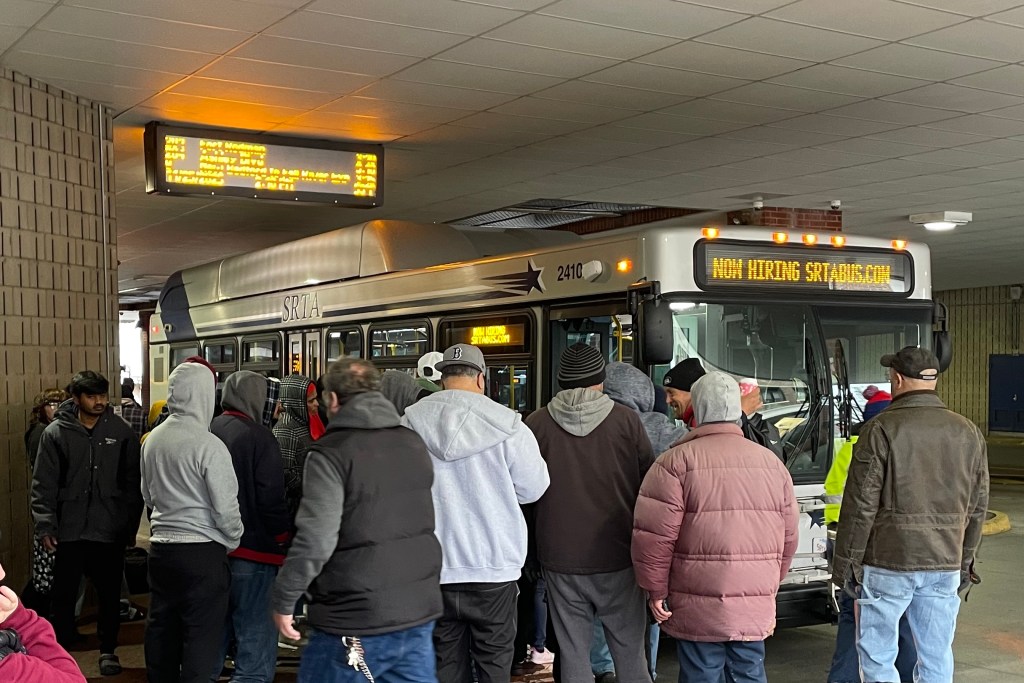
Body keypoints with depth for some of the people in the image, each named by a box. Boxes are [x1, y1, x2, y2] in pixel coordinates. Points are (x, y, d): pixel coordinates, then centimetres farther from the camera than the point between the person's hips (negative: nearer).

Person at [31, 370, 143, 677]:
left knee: (110, 594, 10)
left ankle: (108, 650, 26)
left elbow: (132, 482, 2)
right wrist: (45, 525, -8)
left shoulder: (121, 431, -1)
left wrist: (131, 524, 1)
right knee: (63, 594, 7)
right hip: (69, 530, 0)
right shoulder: (56, 433, -2)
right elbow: (43, 484, -2)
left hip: (110, 530, 0)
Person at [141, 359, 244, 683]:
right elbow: (225, 508, -13)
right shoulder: (208, 446, -17)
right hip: (202, 550, -7)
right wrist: (233, 542, 4)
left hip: (160, 546, 7)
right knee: (202, 634, 0)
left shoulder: (152, 439, 4)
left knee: (161, 629, 16)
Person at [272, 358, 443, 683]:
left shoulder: (330, 453, -14)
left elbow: (314, 540, -19)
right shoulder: (414, 444, 8)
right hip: (419, 612, 6)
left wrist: (284, 600, -9)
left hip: (356, 623, -6)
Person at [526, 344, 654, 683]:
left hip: (560, 557, 1)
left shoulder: (536, 423, -5)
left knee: (573, 656, 8)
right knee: (629, 651, 11)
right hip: (617, 557, 0)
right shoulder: (626, 420, -6)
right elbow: (648, 485, 1)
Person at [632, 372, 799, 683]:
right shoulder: (772, 462, 10)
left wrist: (656, 590, -1)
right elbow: (789, 536, 14)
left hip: (699, 609, -4)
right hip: (756, 609, 4)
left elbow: (653, 535, -12)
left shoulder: (676, 462, -7)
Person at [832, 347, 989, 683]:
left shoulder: (881, 429, -10)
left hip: (887, 562, -5)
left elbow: (860, 506, -11)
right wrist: (965, 561, 21)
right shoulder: (969, 433, 6)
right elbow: (977, 507, 11)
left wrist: (845, 563, -4)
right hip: (945, 565, 5)